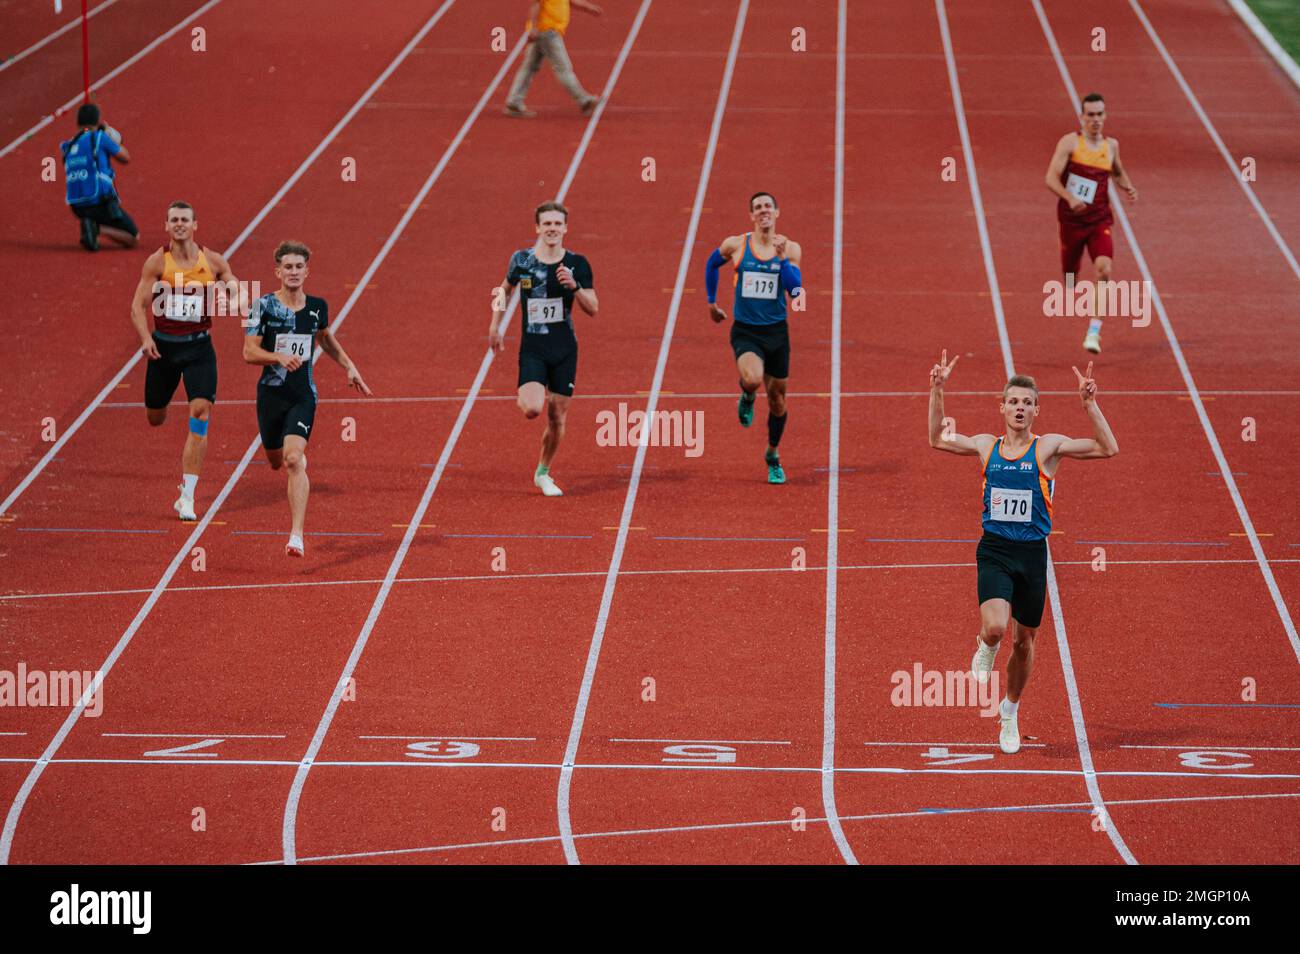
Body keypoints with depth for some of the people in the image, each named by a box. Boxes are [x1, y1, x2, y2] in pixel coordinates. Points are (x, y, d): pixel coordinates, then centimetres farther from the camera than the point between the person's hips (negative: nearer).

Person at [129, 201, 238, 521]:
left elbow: (235, 288, 11)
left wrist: (236, 299, -14)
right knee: (155, 418, 11)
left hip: (199, 347, 0)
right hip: (164, 345, 0)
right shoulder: (157, 262, -5)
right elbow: (138, 306, -5)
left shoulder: (212, 261, -1)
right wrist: (145, 339, -21)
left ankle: (187, 496, -15)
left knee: (200, 412, -16)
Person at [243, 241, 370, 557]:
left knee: (293, 460, -18)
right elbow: (249, 352, -11)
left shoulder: (317, 307, 2)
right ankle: (301, 463, 57)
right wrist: (280, 357, -27)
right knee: (277, 461, 16)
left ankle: (296, 536, -23)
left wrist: (350, 367, 20)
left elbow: (326, 339, 24)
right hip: (271, 394, 0)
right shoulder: (264, 306, -7)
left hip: (303, 395, 0)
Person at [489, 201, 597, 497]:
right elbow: (505, 288, 18)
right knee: (532, 410, -22)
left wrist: (574, 286, -21)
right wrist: (495, 325, 12)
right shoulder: (522, 260, -2)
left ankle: (543, 474, 26)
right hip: (532, 348, -1)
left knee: (557, 419, 5)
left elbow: (593, 309, -4)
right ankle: (532, 396, 16)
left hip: (565, 350, 1)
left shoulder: (577, 264, -3)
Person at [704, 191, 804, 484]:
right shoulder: (735, 245, -5)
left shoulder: (790, 249, -4)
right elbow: (711, 264, 16)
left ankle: (773, 456, 35)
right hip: (745, 331, -2)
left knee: (777, 400, 11)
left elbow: (796, 290, -14)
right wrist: (712, 301, 19)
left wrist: (782, 258, -24)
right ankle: (747, 398, 6)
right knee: (753, 379, -32)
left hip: (776, 331, 2)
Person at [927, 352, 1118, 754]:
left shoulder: (1048, 447, -3)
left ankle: (1010, 713, 33)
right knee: (995, 627, -25)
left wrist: (1089, 404, -20)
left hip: (1032, 552, 0)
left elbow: (1108, 449, -10)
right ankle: (986, 649, 13)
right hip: (994, 551, 0)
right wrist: (937, 392, 5)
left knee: (1024, 640, 11)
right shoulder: (986, 446, 4)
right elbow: (938, 440, 16)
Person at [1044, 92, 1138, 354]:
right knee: (1070, 275, 10)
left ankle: (1094, 331, -21)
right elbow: (1051, 178, -13)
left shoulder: (1111, 145, 6)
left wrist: (1128, 186, 6)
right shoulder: (1070, 142, -7)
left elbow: (1118, 172, 27)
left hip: (1099, 221, 2)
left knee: (1104, 269, -21)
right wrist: (1070, 198, -30)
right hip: (1072, 221, -2)